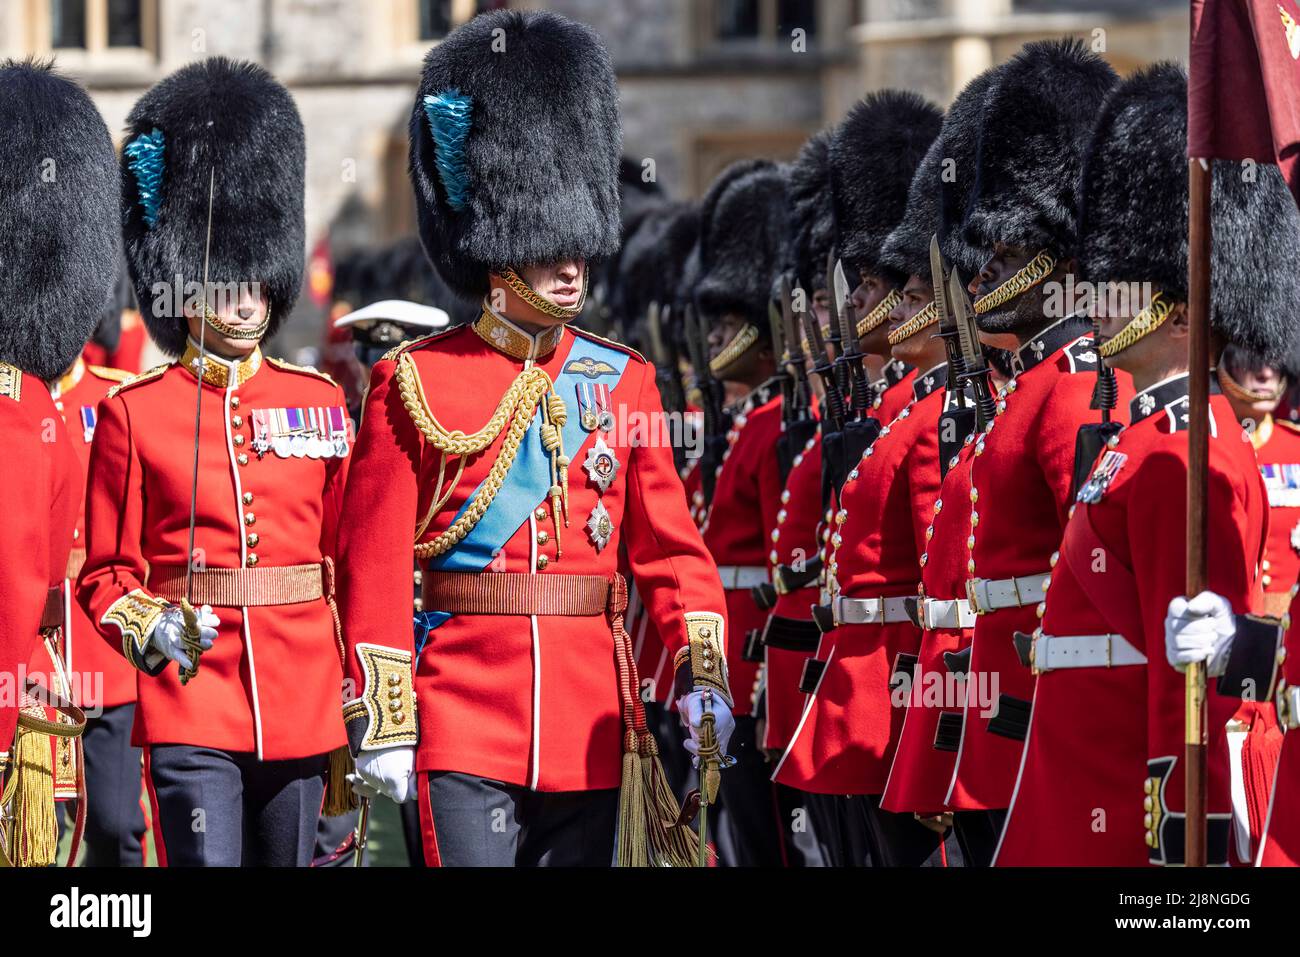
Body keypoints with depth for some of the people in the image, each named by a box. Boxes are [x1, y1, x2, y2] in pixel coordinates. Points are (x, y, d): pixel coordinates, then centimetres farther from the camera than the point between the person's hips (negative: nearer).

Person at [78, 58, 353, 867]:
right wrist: (146, 629, -16)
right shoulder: (132, 413, 1)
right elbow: (108, 575, 5)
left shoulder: (320, 403, 10)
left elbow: (346, 559, 14)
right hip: (191, 704, -3)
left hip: (302, 705, 3)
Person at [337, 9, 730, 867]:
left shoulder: (624, 381, 10)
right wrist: (379, 722, -7)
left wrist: (704, 671, -6)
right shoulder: (415, 384, 0)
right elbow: (375, 567, -2)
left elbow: (672, 547, 9)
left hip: (594, 728, 4)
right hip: (465, 728, -4)